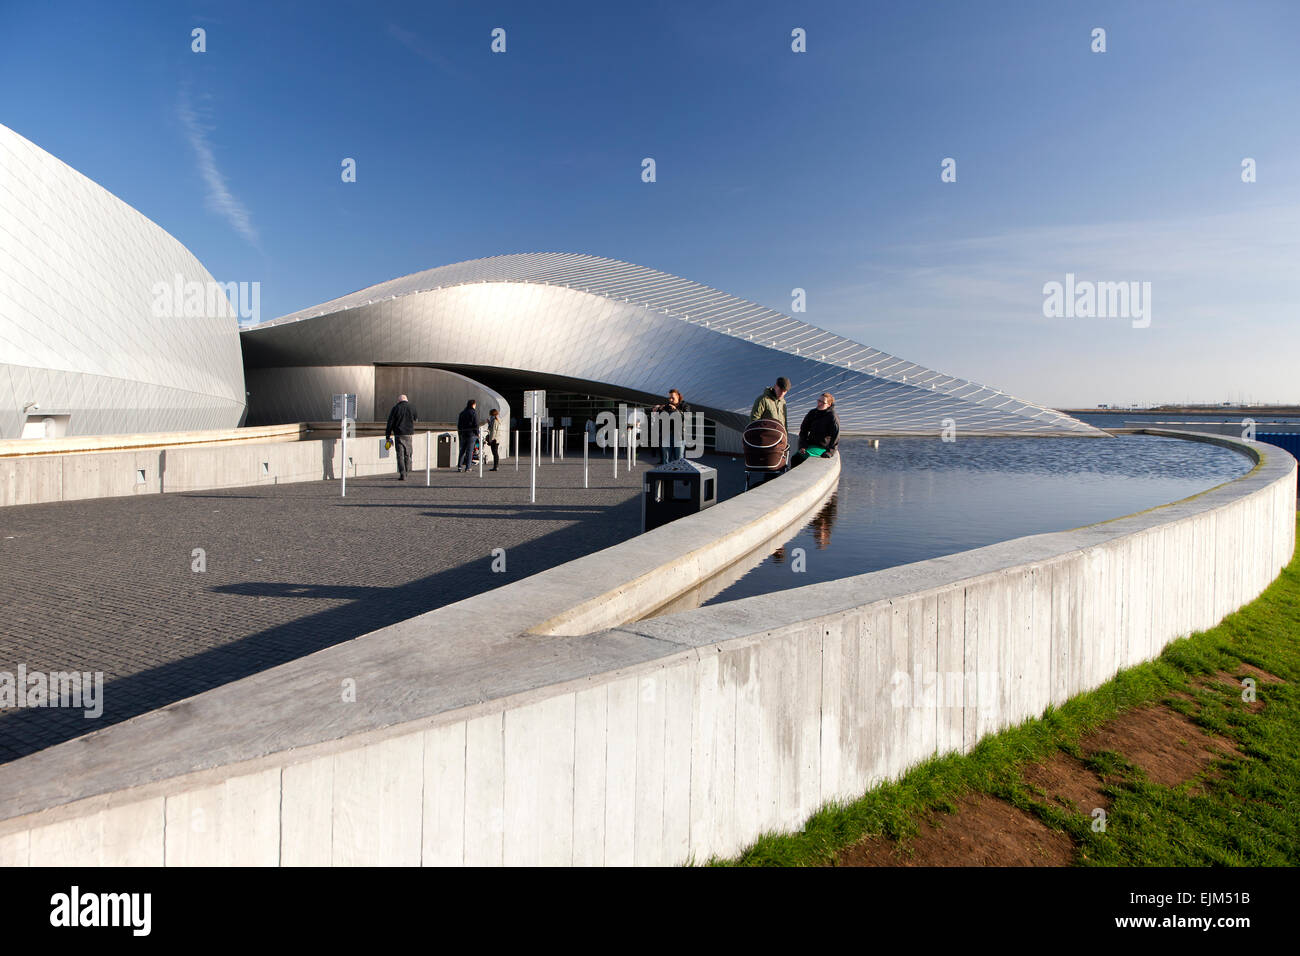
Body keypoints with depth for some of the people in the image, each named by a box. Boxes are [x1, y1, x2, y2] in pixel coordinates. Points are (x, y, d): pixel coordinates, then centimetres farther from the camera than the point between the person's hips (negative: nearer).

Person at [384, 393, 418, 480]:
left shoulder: (396, 408, -3)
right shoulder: (412, 408, 3)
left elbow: (390, 423, -3)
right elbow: (415, 420, 16)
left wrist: (387, 436, 2)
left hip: (399, 434, -2)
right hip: (409, 434, 2)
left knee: (400, 455, -1)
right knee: (407, 454, 13)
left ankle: (402, 475, -10)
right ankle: (405, 473, 19)